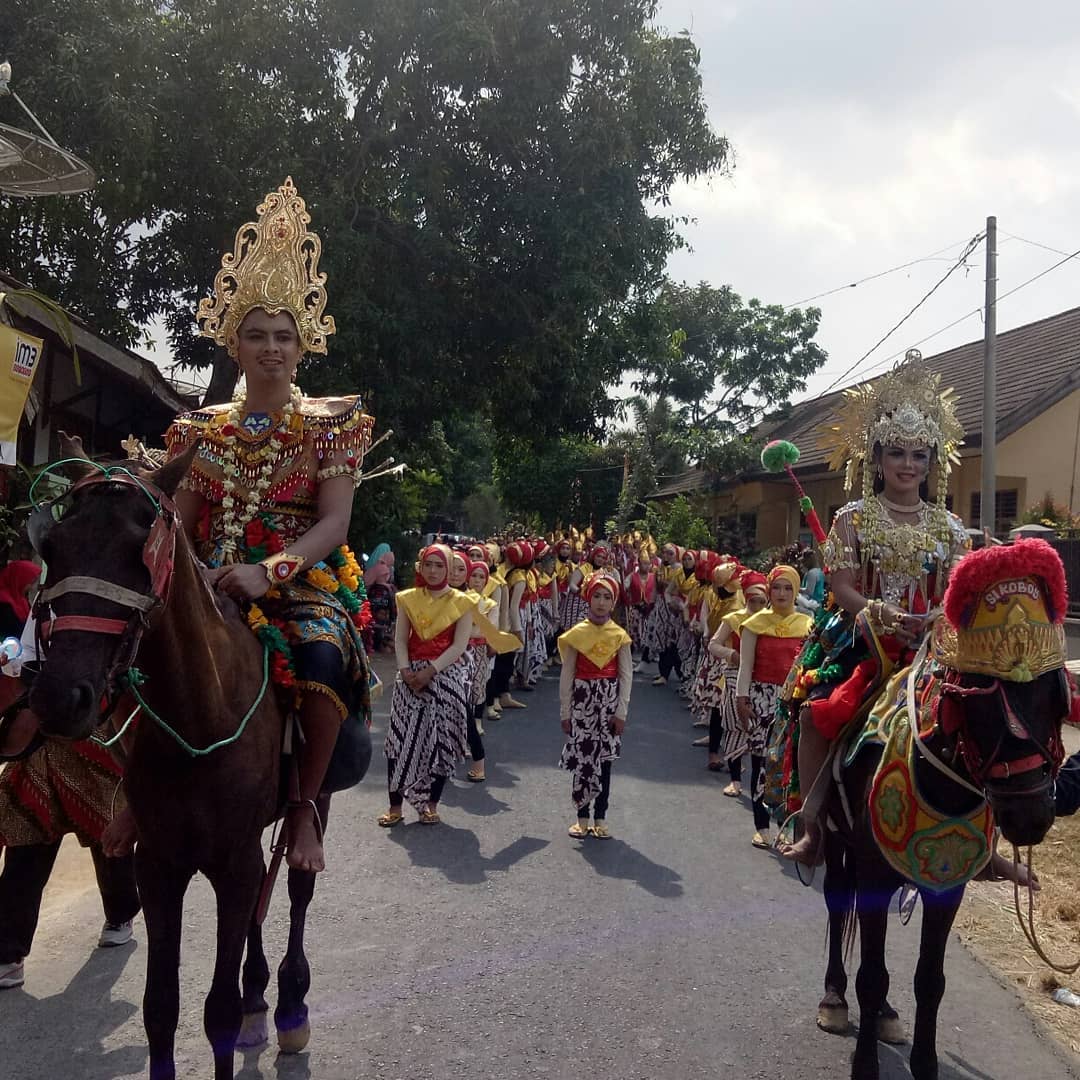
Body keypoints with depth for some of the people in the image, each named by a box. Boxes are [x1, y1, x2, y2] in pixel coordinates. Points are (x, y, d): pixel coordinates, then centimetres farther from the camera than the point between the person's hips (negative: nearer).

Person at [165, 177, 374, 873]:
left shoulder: (329, 424, 4)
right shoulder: (205, 431, 14)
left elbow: (335, 521, -8)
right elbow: (180, 521, 9)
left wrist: (268, 570, -24)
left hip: (303, 586, -3)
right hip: (209, 585, 4)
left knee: (322, 655, -36)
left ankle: (307, 803, -16)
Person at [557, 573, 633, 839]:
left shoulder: (619, 636, 0)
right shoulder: (576, 634, -1)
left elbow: (626, 675, 0)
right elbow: (567, 674, 1)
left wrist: (621, 712, -6)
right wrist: (565, 711, 0)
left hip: (610, 699, 1)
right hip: (582, 698, 0)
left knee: (604, 759, 5)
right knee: (582, 758, 0)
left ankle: (600, 817, 15)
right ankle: (582, 817, 11)